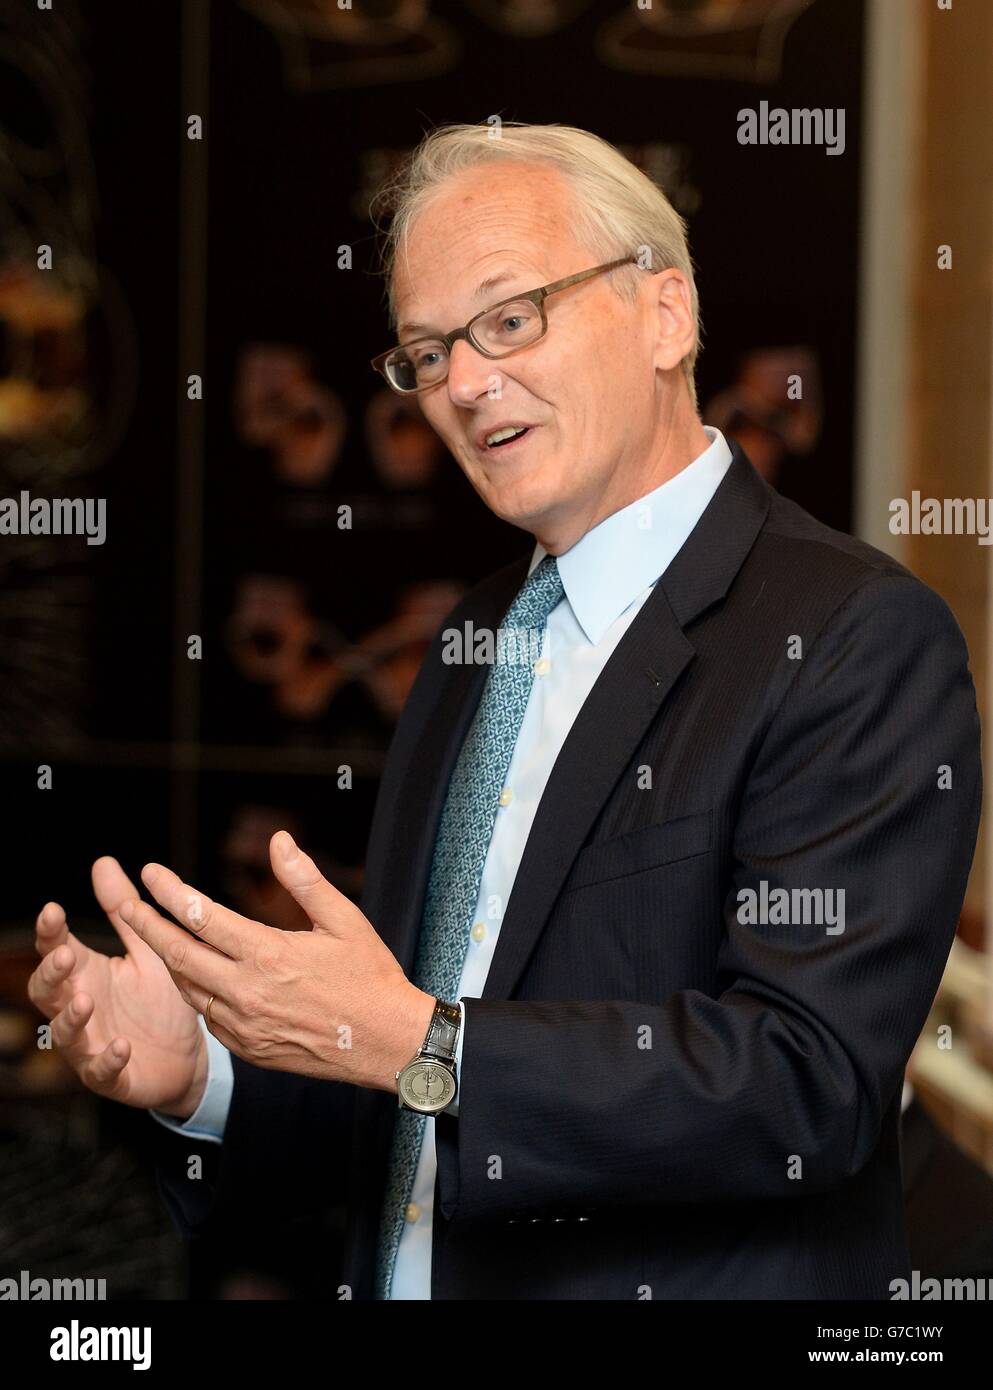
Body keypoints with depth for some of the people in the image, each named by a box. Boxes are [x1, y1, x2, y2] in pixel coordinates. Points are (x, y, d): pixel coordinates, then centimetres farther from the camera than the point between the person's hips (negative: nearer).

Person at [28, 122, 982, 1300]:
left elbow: (808, 1081, -24)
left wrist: (418, 1044, -27)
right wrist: (196, 1076, -7)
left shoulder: (858, 639, -15)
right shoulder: (473, 643, 8)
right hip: (403, 1283, 6)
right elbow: (410, 1120, 10)